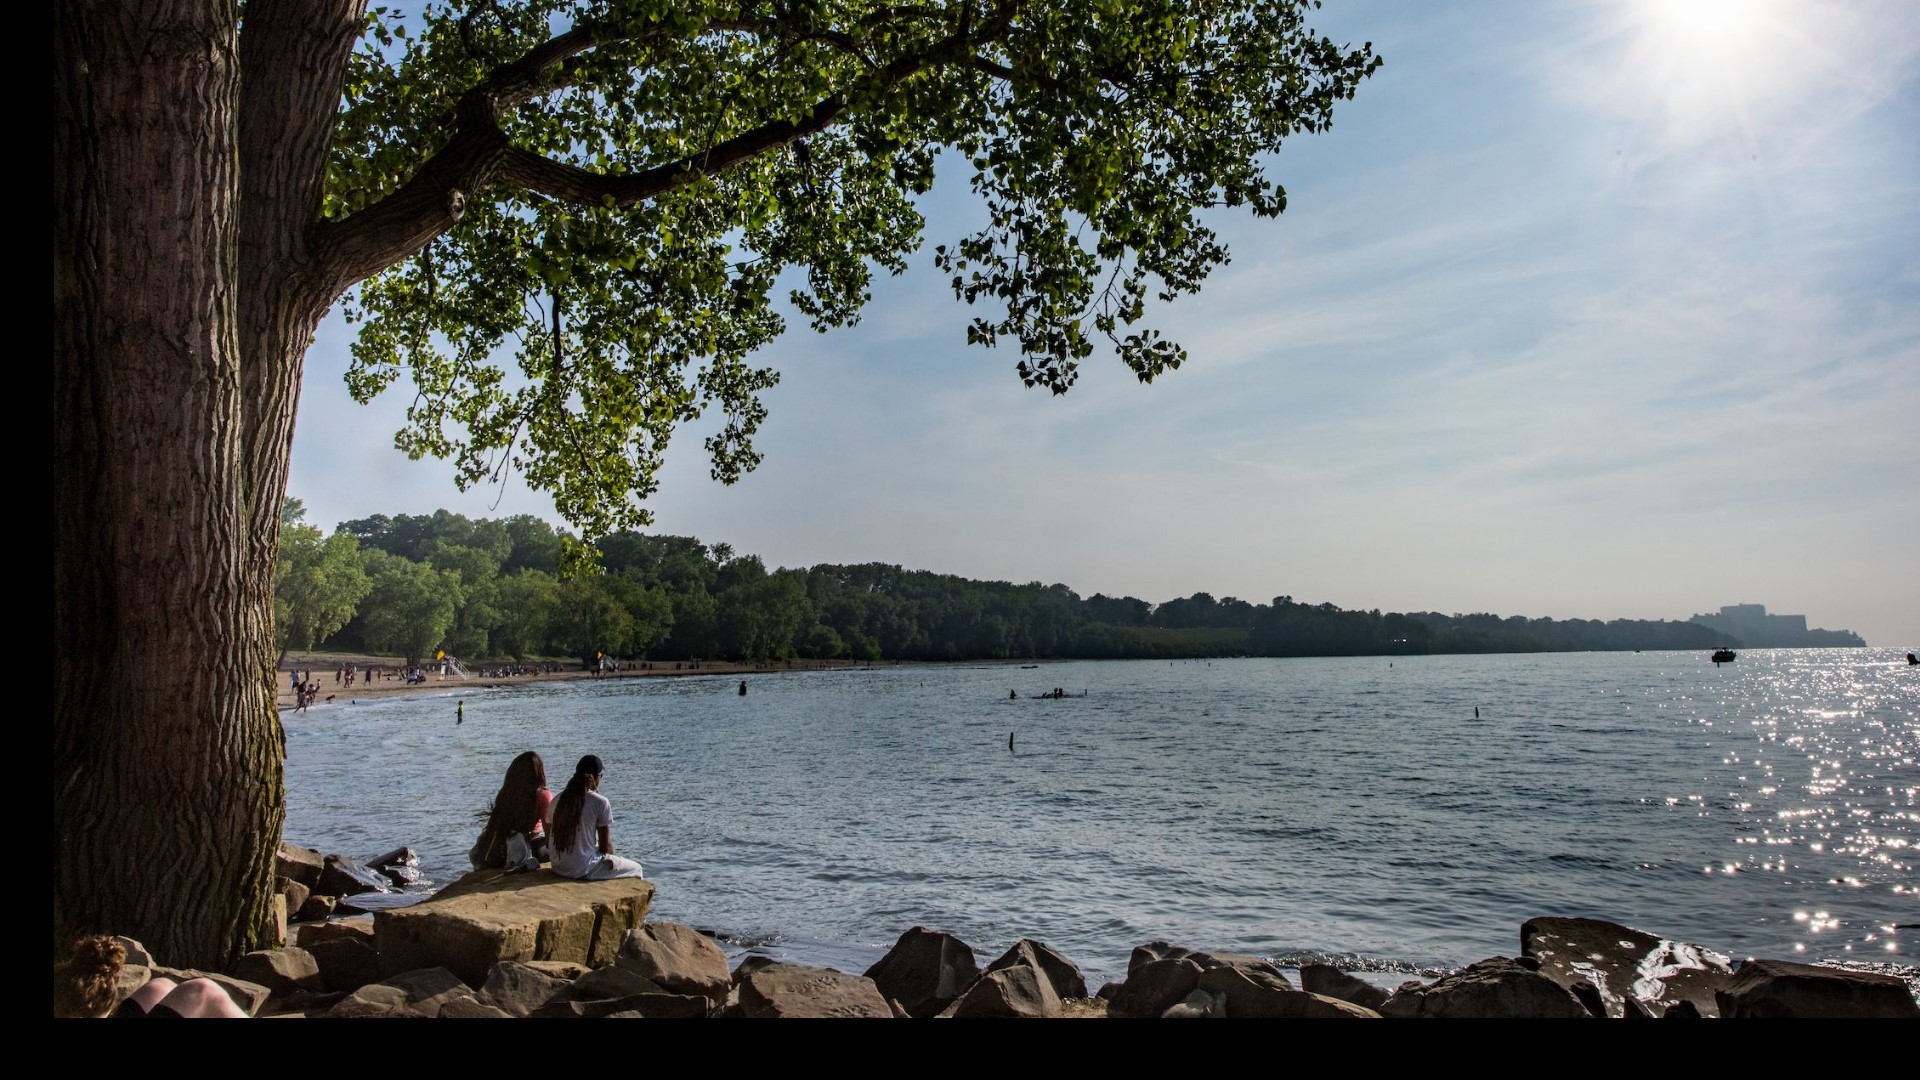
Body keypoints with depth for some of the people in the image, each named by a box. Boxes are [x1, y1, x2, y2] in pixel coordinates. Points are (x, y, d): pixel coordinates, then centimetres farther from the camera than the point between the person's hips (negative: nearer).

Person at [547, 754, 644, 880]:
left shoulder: (557, 799, 4)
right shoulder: (601, 802, -12)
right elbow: (605, 845, -9)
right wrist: (610, 861, 10)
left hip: (557, 867, 7)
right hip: (583, 870, -7)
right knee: (635, 868, 14)